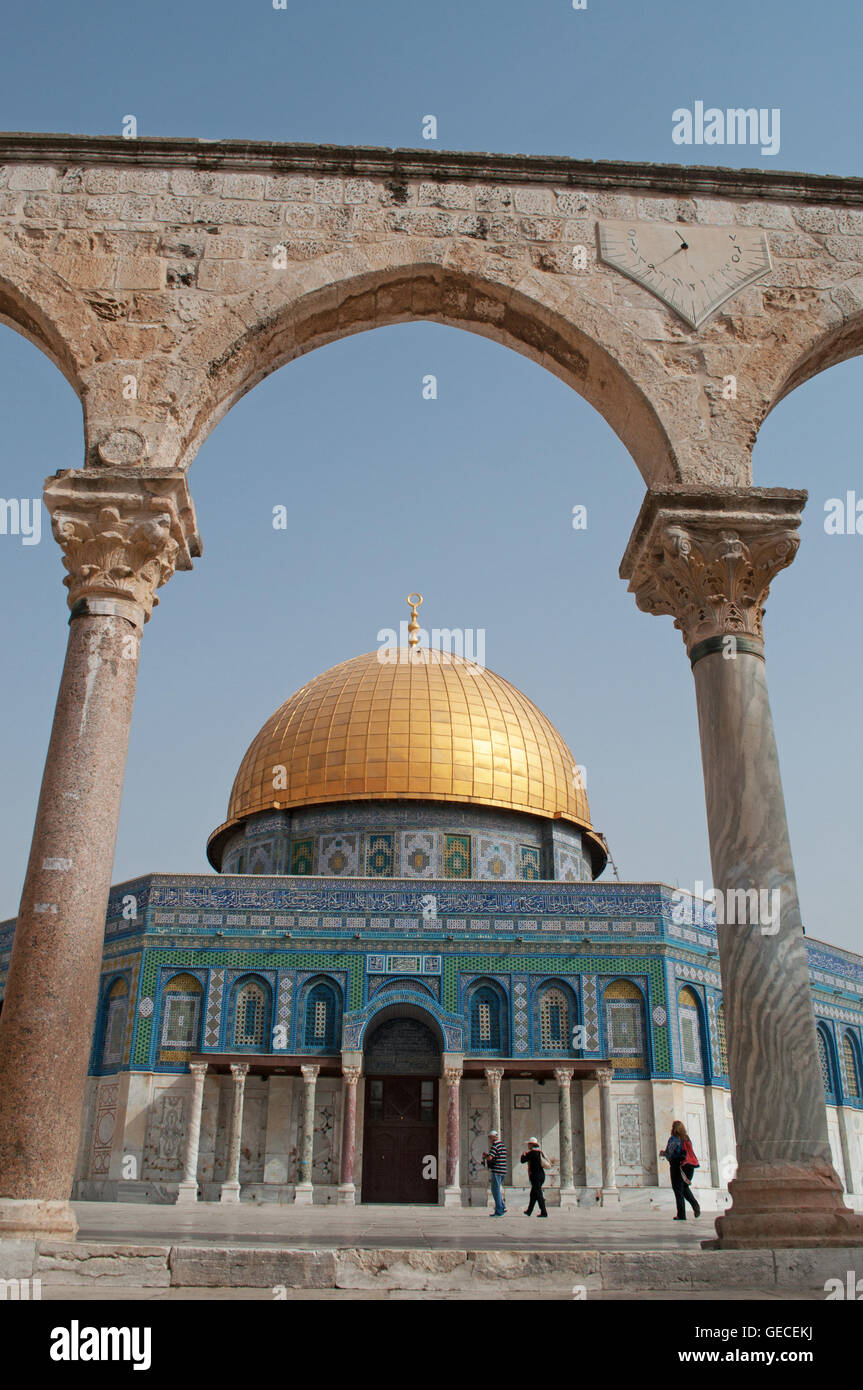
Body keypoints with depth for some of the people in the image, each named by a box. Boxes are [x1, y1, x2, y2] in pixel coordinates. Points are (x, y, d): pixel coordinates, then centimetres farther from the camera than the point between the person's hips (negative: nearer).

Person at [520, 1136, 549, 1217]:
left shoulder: (531, 1152, -11)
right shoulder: (540, 1152, 12)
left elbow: (522, 1160, -10)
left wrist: (523, 1155, 11)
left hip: (535, 1176, -8)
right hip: (542, 1174, 8)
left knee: (538, 1194, -6)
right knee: (533, 1194, 16)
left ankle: (543, 1212, -9)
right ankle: (529, 1211, 25)